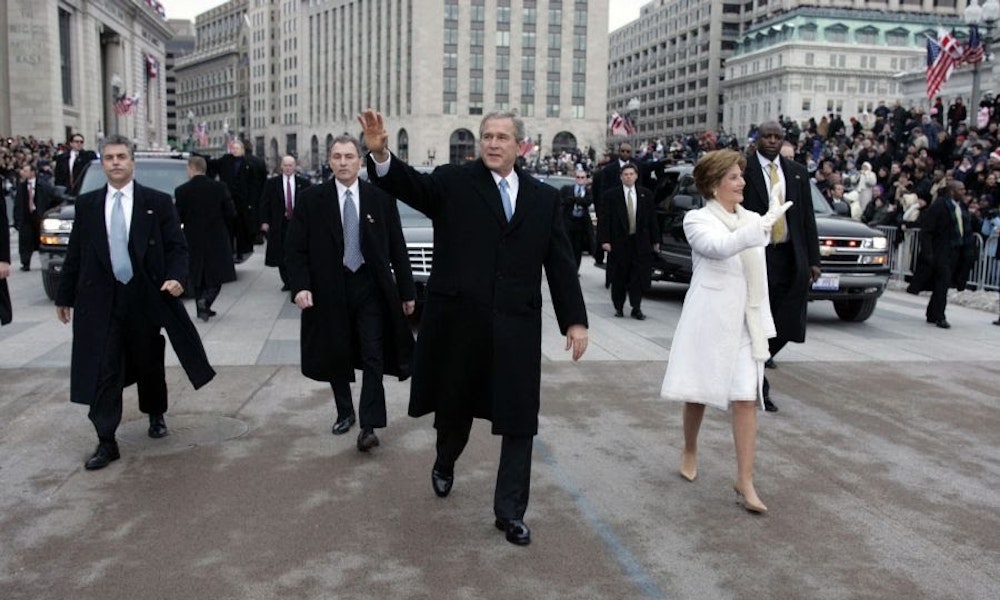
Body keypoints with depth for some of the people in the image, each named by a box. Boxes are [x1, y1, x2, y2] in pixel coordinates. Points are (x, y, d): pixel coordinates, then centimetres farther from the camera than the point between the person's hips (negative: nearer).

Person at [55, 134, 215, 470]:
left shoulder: (158, 202, 0)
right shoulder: (87, 204, 6)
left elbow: (177, 247, -1)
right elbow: (75, 253, 9)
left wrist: (176, 278, -19)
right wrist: (64, 296, 11)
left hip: (145, 297, -1)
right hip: (101, 300, 1)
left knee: (150, 364, 15)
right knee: (103, 373, -2)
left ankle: (156, 416, 39)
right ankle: (106, 442, 3)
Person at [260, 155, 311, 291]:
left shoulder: (304, 183, 5)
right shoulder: (271, 183, 5)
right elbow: (265, 203, 4)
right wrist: (265, 221, -3)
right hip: (279, 224, 0)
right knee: (281, 255, 2)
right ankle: (286, 282, 12)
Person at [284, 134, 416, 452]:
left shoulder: (381, 198, -2)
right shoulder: (311, 199, -2)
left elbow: (397, 247, 2)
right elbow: (295, 248, -2)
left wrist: (407, 291, 3)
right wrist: (300, 286, -16)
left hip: (371, 286, -1)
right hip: (330, 288, 1)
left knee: (373, 358, -4)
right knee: (336, 356, 12)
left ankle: (369, 426, 0)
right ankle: (344, 413, 31)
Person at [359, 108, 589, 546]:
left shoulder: (543, 198, 8)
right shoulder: (453, 182, 1)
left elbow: (560, 263, 8)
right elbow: (410, 184, -17)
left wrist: (575, 320, 3)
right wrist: (380, 154, -38)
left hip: (517, 327, 1)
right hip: (459, 320, -1)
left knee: (518, 420, 2)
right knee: (454, 406, 18)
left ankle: (510, 512, 16)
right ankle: (444, 465, 49)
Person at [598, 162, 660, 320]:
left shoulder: (646, 194, 7)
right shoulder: (611, 195, 0)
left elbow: (652, 218, 9)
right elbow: (604, 220, -2)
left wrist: (655, 240, 7)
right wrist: (604, 240, -10)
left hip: (640, 242, 1)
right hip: (619, 242, -1)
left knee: (639, 276, -1)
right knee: (619, 277, 5)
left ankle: (636, 308, 5)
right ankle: (619, 307, 17)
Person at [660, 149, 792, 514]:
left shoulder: (752, 220, 9)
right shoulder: (698, 220, -7)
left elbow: (758, 274, 16)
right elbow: (720, 247, -29)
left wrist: (764, 320, 14)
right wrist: (765, 224, -35)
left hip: (745, 322, 4)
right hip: (710, 320, -4)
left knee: (746, 399, -5)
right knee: (698, 394, 11)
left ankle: (745, 481, -1)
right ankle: (690, 453, 35)